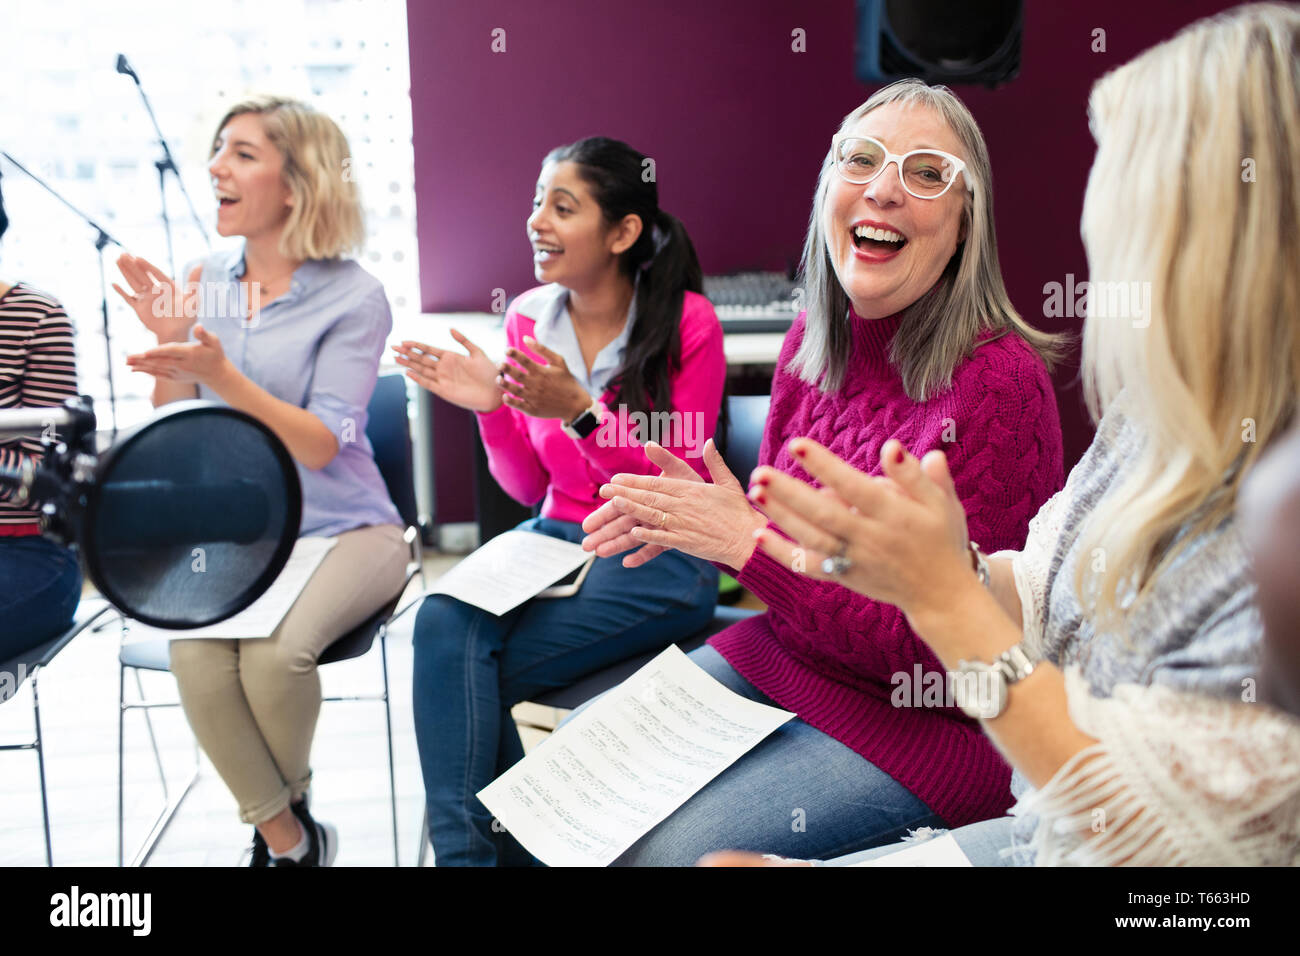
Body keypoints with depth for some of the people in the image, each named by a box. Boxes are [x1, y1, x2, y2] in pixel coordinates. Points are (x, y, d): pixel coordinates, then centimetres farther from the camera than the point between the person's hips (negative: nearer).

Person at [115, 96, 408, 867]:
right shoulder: (205, 284, 7)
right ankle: (288, 838, -4)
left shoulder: (353, 297, -8)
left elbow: (320, 445, -15)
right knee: (195, 653, -26)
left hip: (343, 531, -3)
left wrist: (219, 373, -26)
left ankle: (279, 812, 5)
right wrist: (170, 346, -10)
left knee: (275, 652, -30)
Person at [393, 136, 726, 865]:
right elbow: (529, 487, 10)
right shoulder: (529, 317, 4)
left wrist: (580, 411, -22)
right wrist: (492, 409, -9)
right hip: (559, 534, 5)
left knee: (488, 667, -23)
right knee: (445, 622, -25)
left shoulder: (687, 323, -11)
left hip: (661, 558, -5)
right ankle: (462, 848, -14)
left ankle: (508, 839, -1)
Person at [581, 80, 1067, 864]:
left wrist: (750, 542, -23)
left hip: (927, 720, -7)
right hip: (784, 654, 7)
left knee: (658, 849, -16)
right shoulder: (813, 338, 0)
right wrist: (703, 520, -11)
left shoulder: (998, 381, -23)